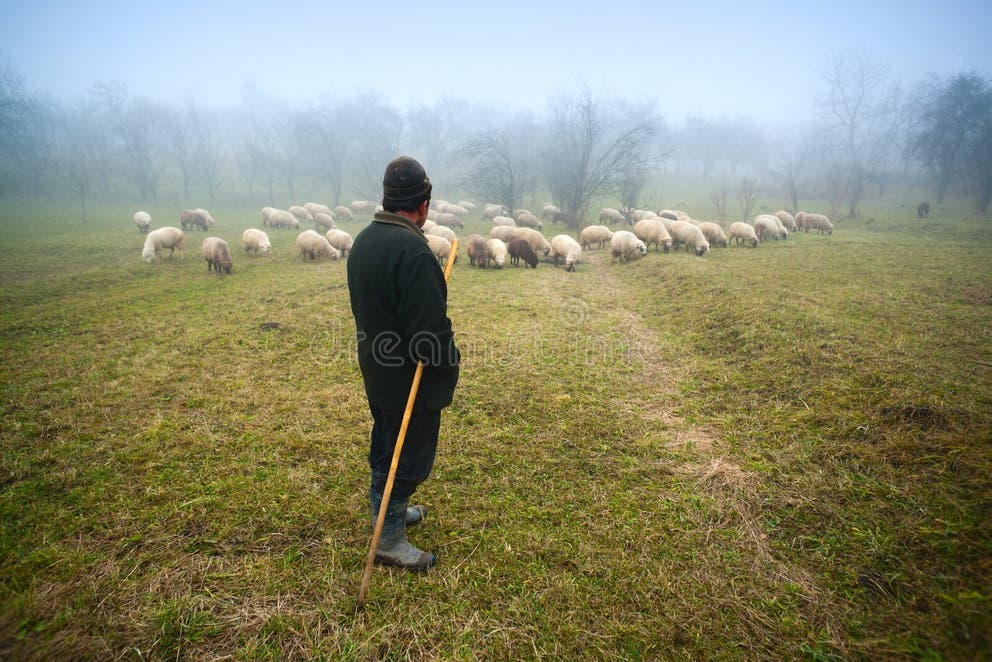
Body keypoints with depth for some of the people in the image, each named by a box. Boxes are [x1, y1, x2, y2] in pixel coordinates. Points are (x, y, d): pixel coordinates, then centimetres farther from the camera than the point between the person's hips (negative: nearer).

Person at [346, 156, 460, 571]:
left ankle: (385, 510, 43)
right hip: (412, 379, -9)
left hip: (376, 368, 9)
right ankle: (388, 539, 19)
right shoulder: (413, 251, -27)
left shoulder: (363, 240, 4)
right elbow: (430, 326, -27)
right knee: (409, 458, 6)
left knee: (386, 445, 24)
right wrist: (449, 364, -11)